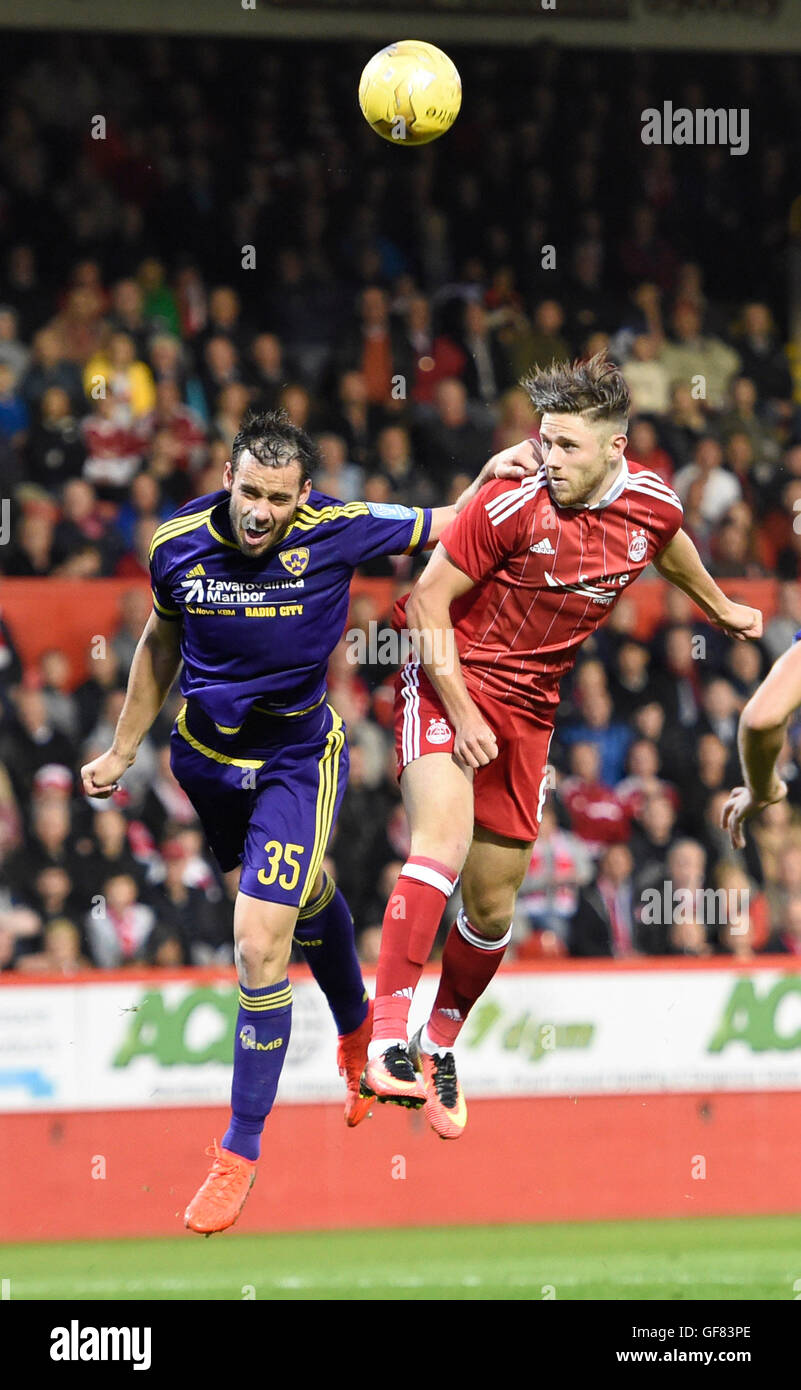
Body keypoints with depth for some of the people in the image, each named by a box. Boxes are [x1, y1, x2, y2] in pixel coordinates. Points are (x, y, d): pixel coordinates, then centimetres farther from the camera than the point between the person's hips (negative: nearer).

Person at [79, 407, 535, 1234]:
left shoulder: (335, 531, -23)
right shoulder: (179, 543, -14)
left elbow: (444, 528, -7)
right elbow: (161, 642, 6)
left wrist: (494, 477, -25)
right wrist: (123, 750, 12)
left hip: (297, 760, -4)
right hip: (204, 754, 4)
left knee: (260, 942, -15)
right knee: (306, 900, 27)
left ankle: (241, 1150, -4)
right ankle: (356, 1033, 58)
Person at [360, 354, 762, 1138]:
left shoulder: (652, 505, -4)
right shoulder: (514, 505, -19)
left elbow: (667, 544, 22)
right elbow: (428, 599, -12)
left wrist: (719, 607, 40)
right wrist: (461, 709, -18)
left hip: (529, 710, 5)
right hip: (449, 682, -5)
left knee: (492, 908, 9)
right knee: (443, 840, -30)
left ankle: (440, 1039, 34)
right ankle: (387, 1037, -35)